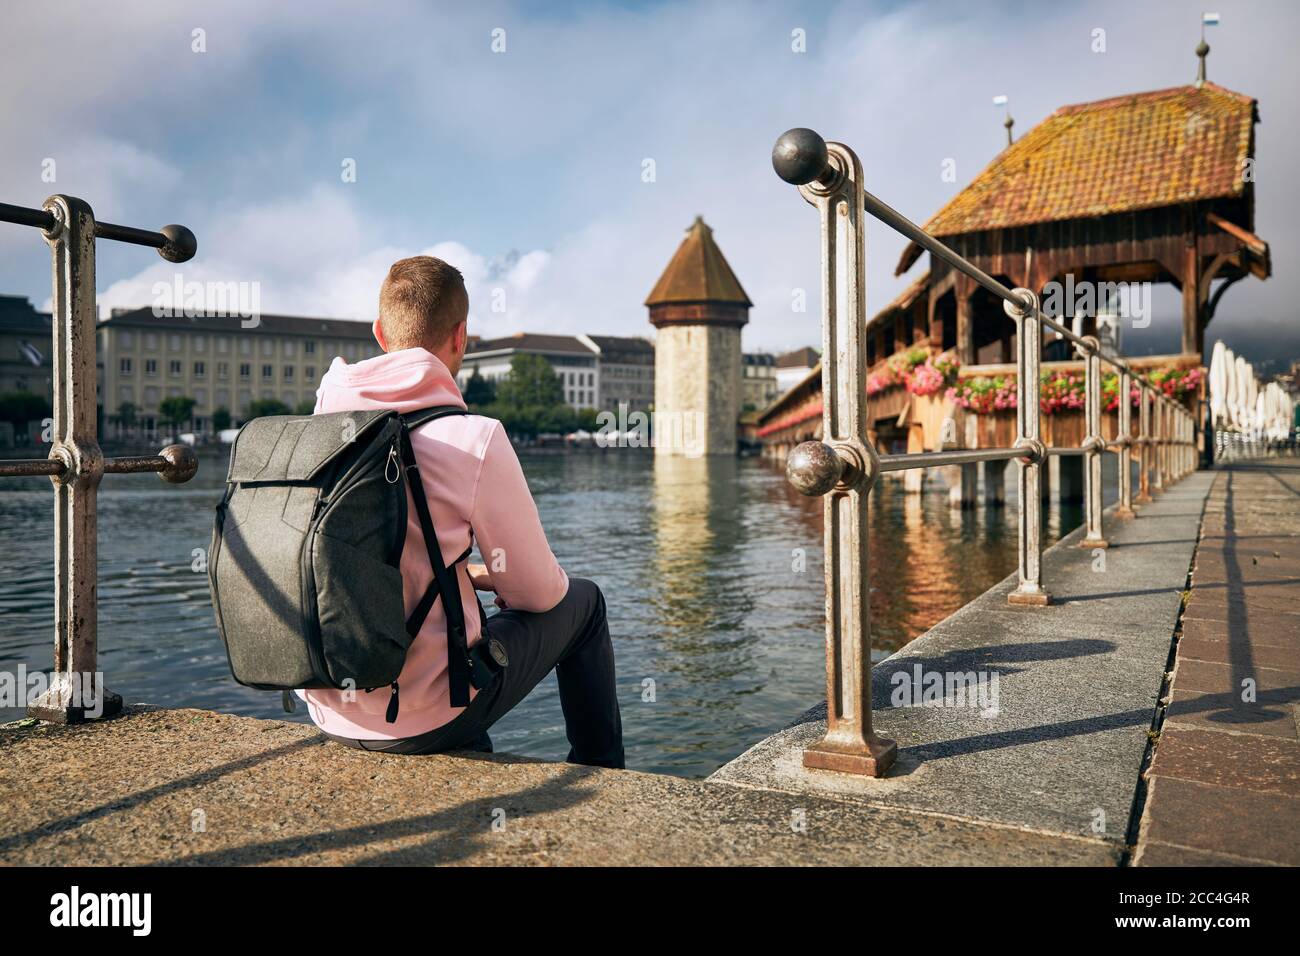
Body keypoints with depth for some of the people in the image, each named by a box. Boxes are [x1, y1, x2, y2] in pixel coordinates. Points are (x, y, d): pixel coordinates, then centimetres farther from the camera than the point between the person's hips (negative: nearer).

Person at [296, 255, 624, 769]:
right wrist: (489, 577, 15)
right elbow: (536, 590, -8)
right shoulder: (472, 439, -17)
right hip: (425, 720, -6)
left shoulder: (319, 420, 0)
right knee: (582, 600, 16)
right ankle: (602, 779, 33)